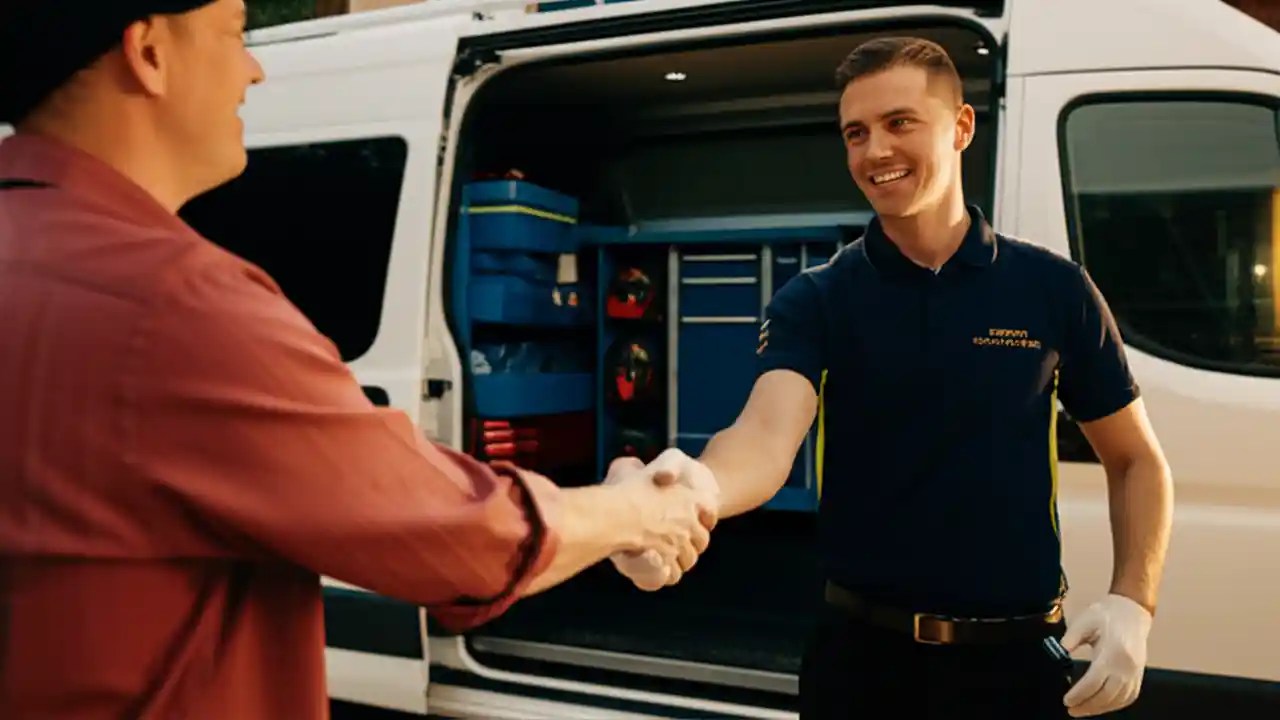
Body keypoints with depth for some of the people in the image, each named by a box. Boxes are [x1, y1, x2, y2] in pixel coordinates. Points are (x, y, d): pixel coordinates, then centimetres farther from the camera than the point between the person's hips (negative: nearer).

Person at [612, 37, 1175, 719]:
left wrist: (1133, 600, -7)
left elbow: (1136, 461, 7)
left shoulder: (1055, 289, -1)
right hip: (862, 653, 0)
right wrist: (695, 488, -46)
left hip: (1017, 657, 1)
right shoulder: (814, 300, -5)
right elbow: (767, 432, -23)